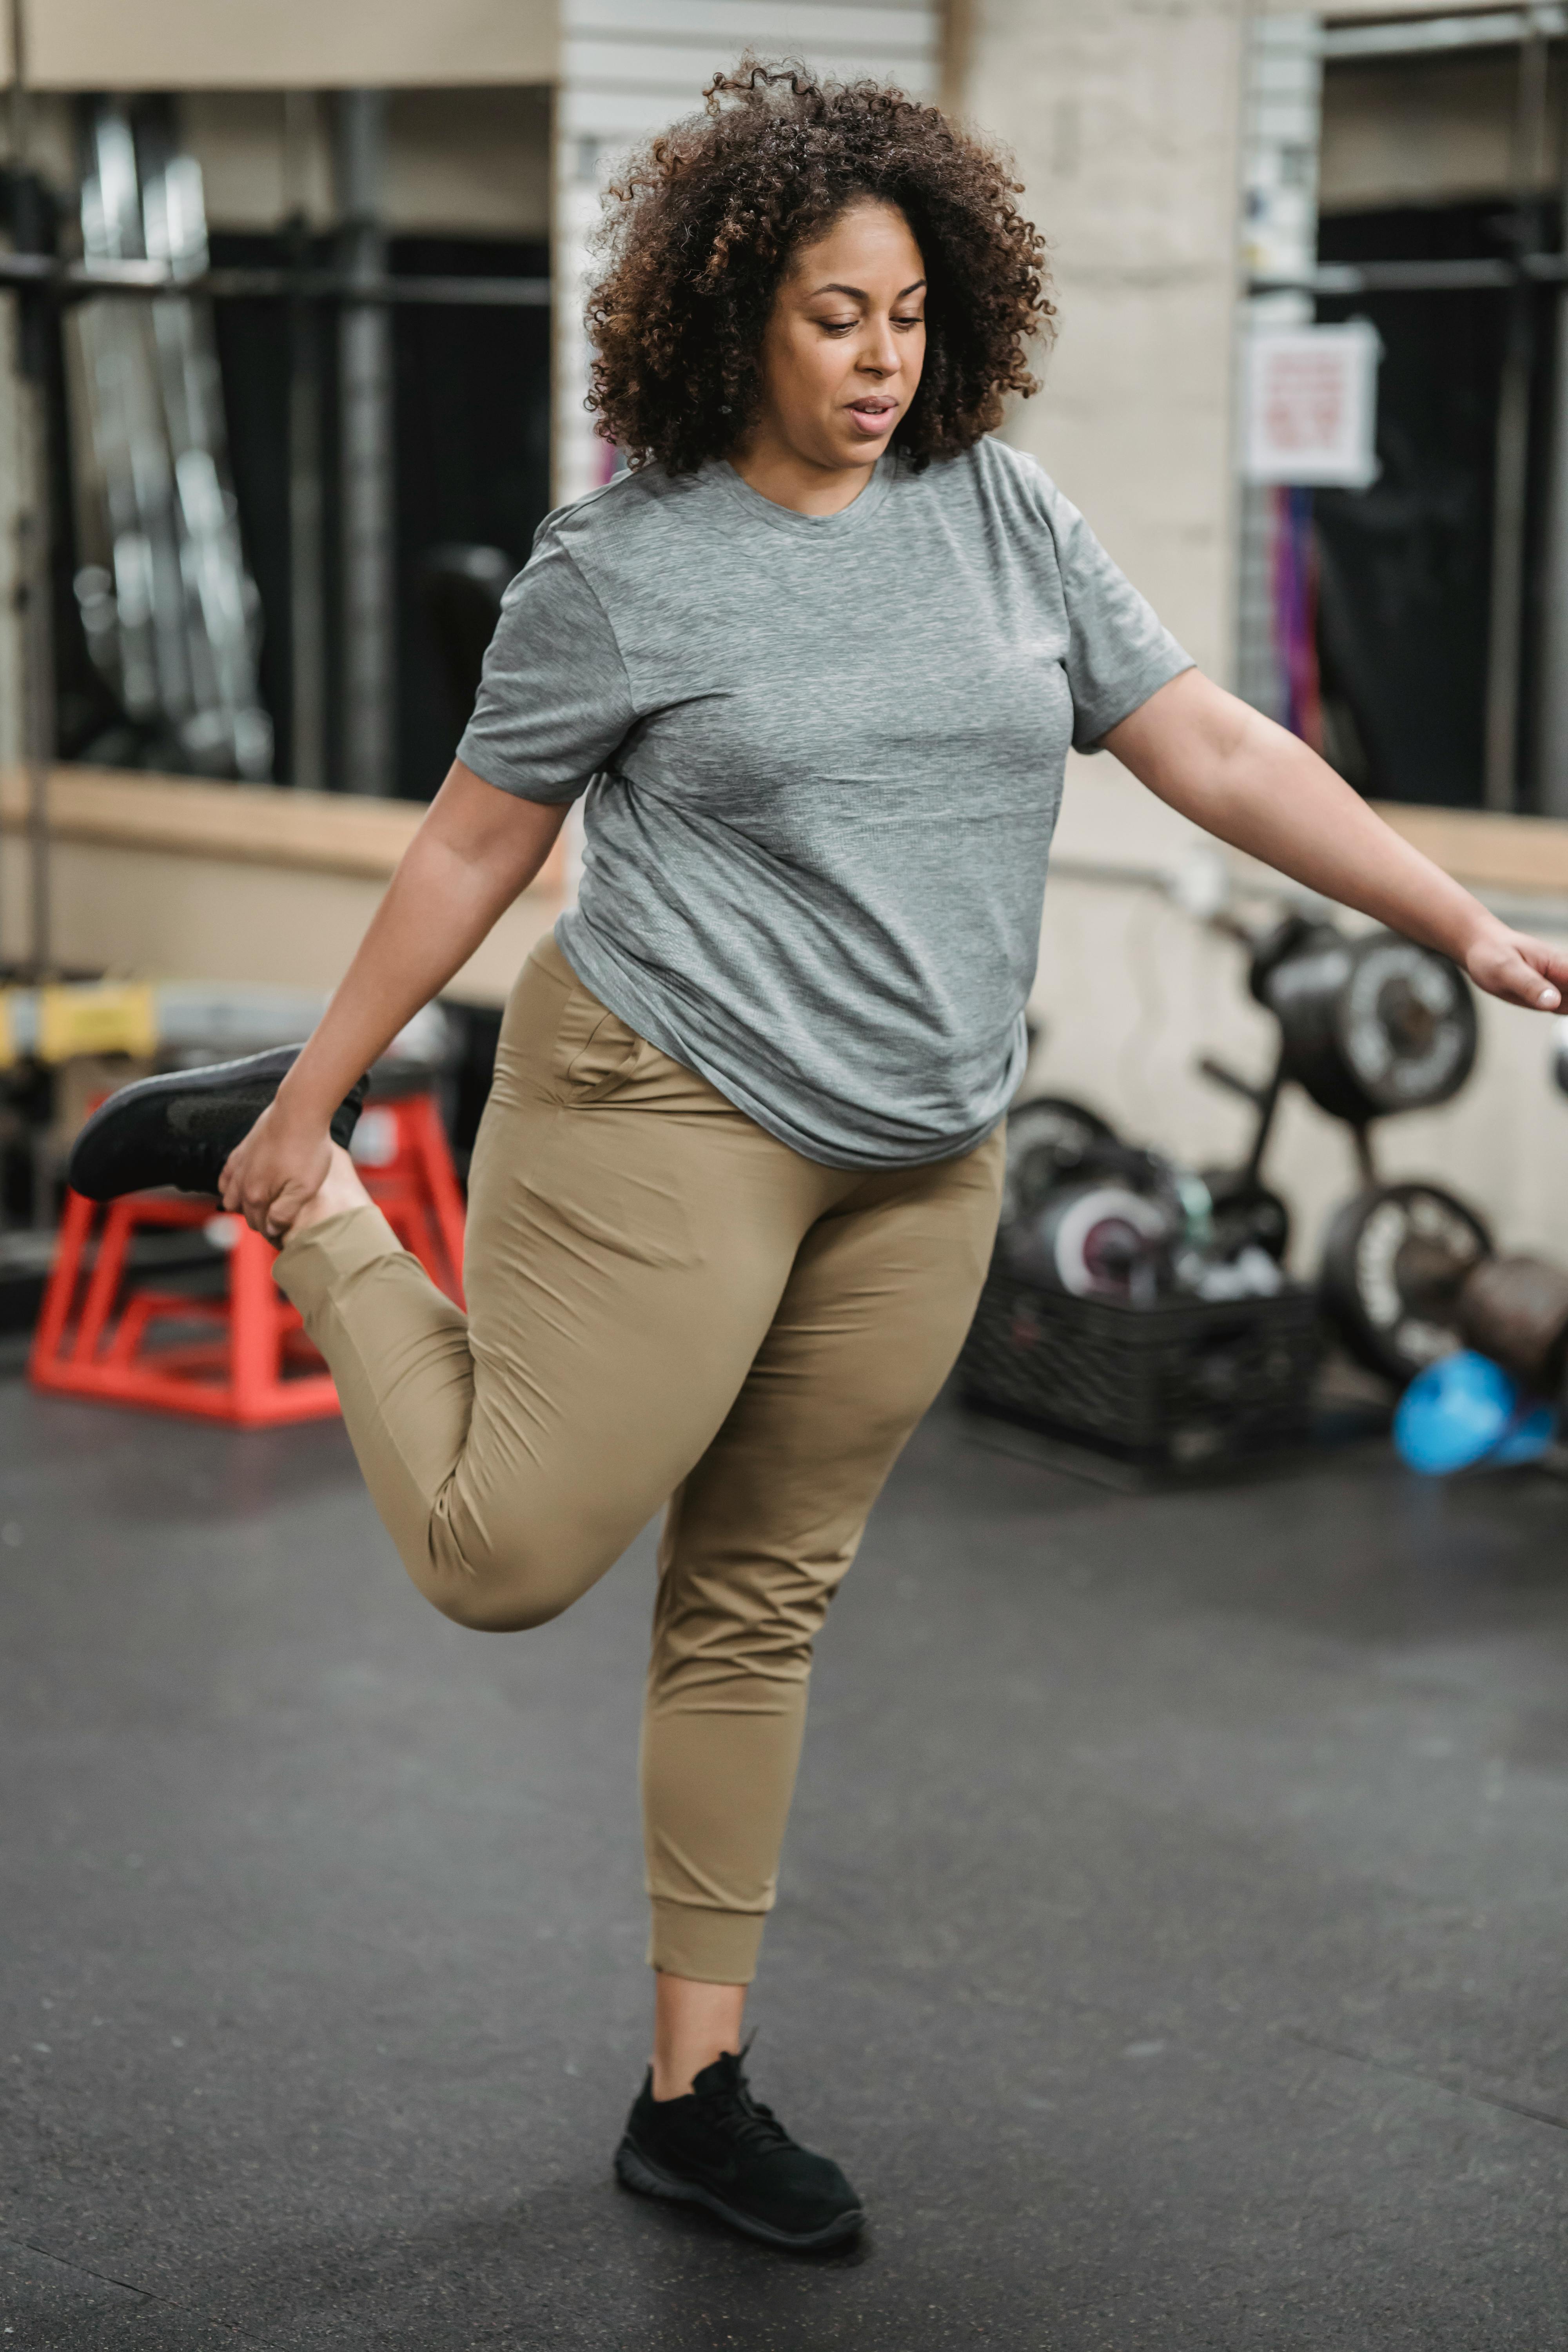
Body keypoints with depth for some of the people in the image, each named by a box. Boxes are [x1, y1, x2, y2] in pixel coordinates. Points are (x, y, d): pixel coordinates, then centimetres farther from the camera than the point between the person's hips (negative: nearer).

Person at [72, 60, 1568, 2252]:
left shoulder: (1003, 512, 6)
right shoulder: (626, 561, -6)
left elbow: (1214, 750, 6)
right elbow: (473, 847, 0)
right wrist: (316, 1090, 2)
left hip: (916, 1168, 4)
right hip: (669, 1109, -4)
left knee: (759, 1608, 11)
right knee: (506, 1553, -8)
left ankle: (697, 2089, 21)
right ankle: (310, 1207, 17)